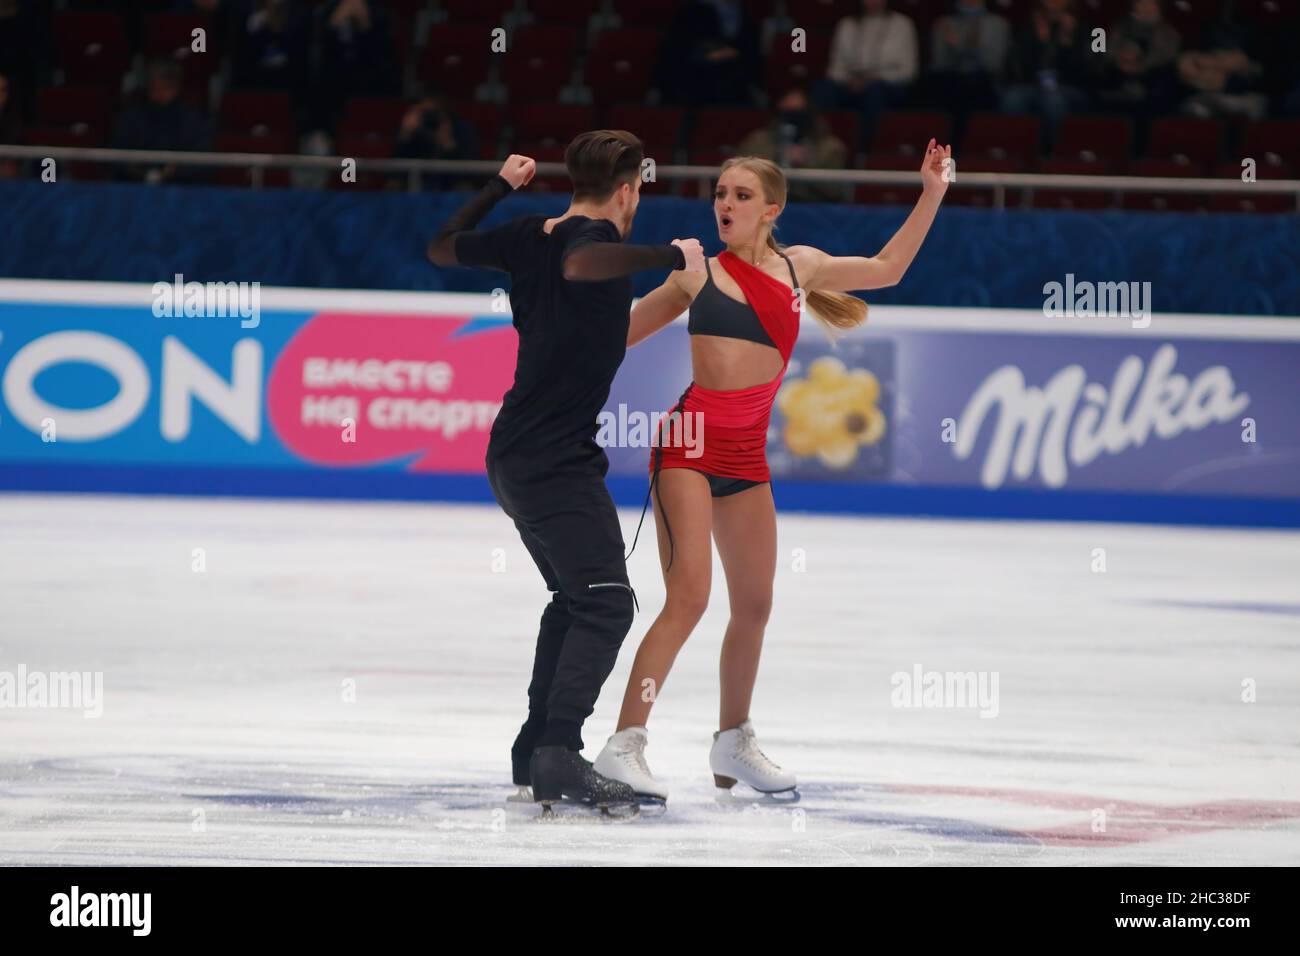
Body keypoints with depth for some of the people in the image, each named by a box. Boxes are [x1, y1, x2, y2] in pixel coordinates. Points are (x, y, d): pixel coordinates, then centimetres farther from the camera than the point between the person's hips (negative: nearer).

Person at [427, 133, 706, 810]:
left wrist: (501, 187, 31)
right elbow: (580, 265, -39)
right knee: (606, 602, -15)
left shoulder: (530, 236, 9)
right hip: (557, 459, -10)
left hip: (513, 454, 10)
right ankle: (558, 756, -26)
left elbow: (442, 247, 22)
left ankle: (536, 747, 23)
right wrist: (672, 256, -30)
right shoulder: (595, 237, -14)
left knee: (573, 597, 21)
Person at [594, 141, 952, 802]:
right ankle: (625, 745, -23)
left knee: (754, 606, 12)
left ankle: (733, 741, 33)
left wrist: (931, 194, 18)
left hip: (747, 455, 5)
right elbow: (622, 333, 10)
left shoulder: (797, 266, 11)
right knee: (688, 597, -19)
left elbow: (885, 269, 20)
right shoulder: (697, 273, 2)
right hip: (692, 441, -5)